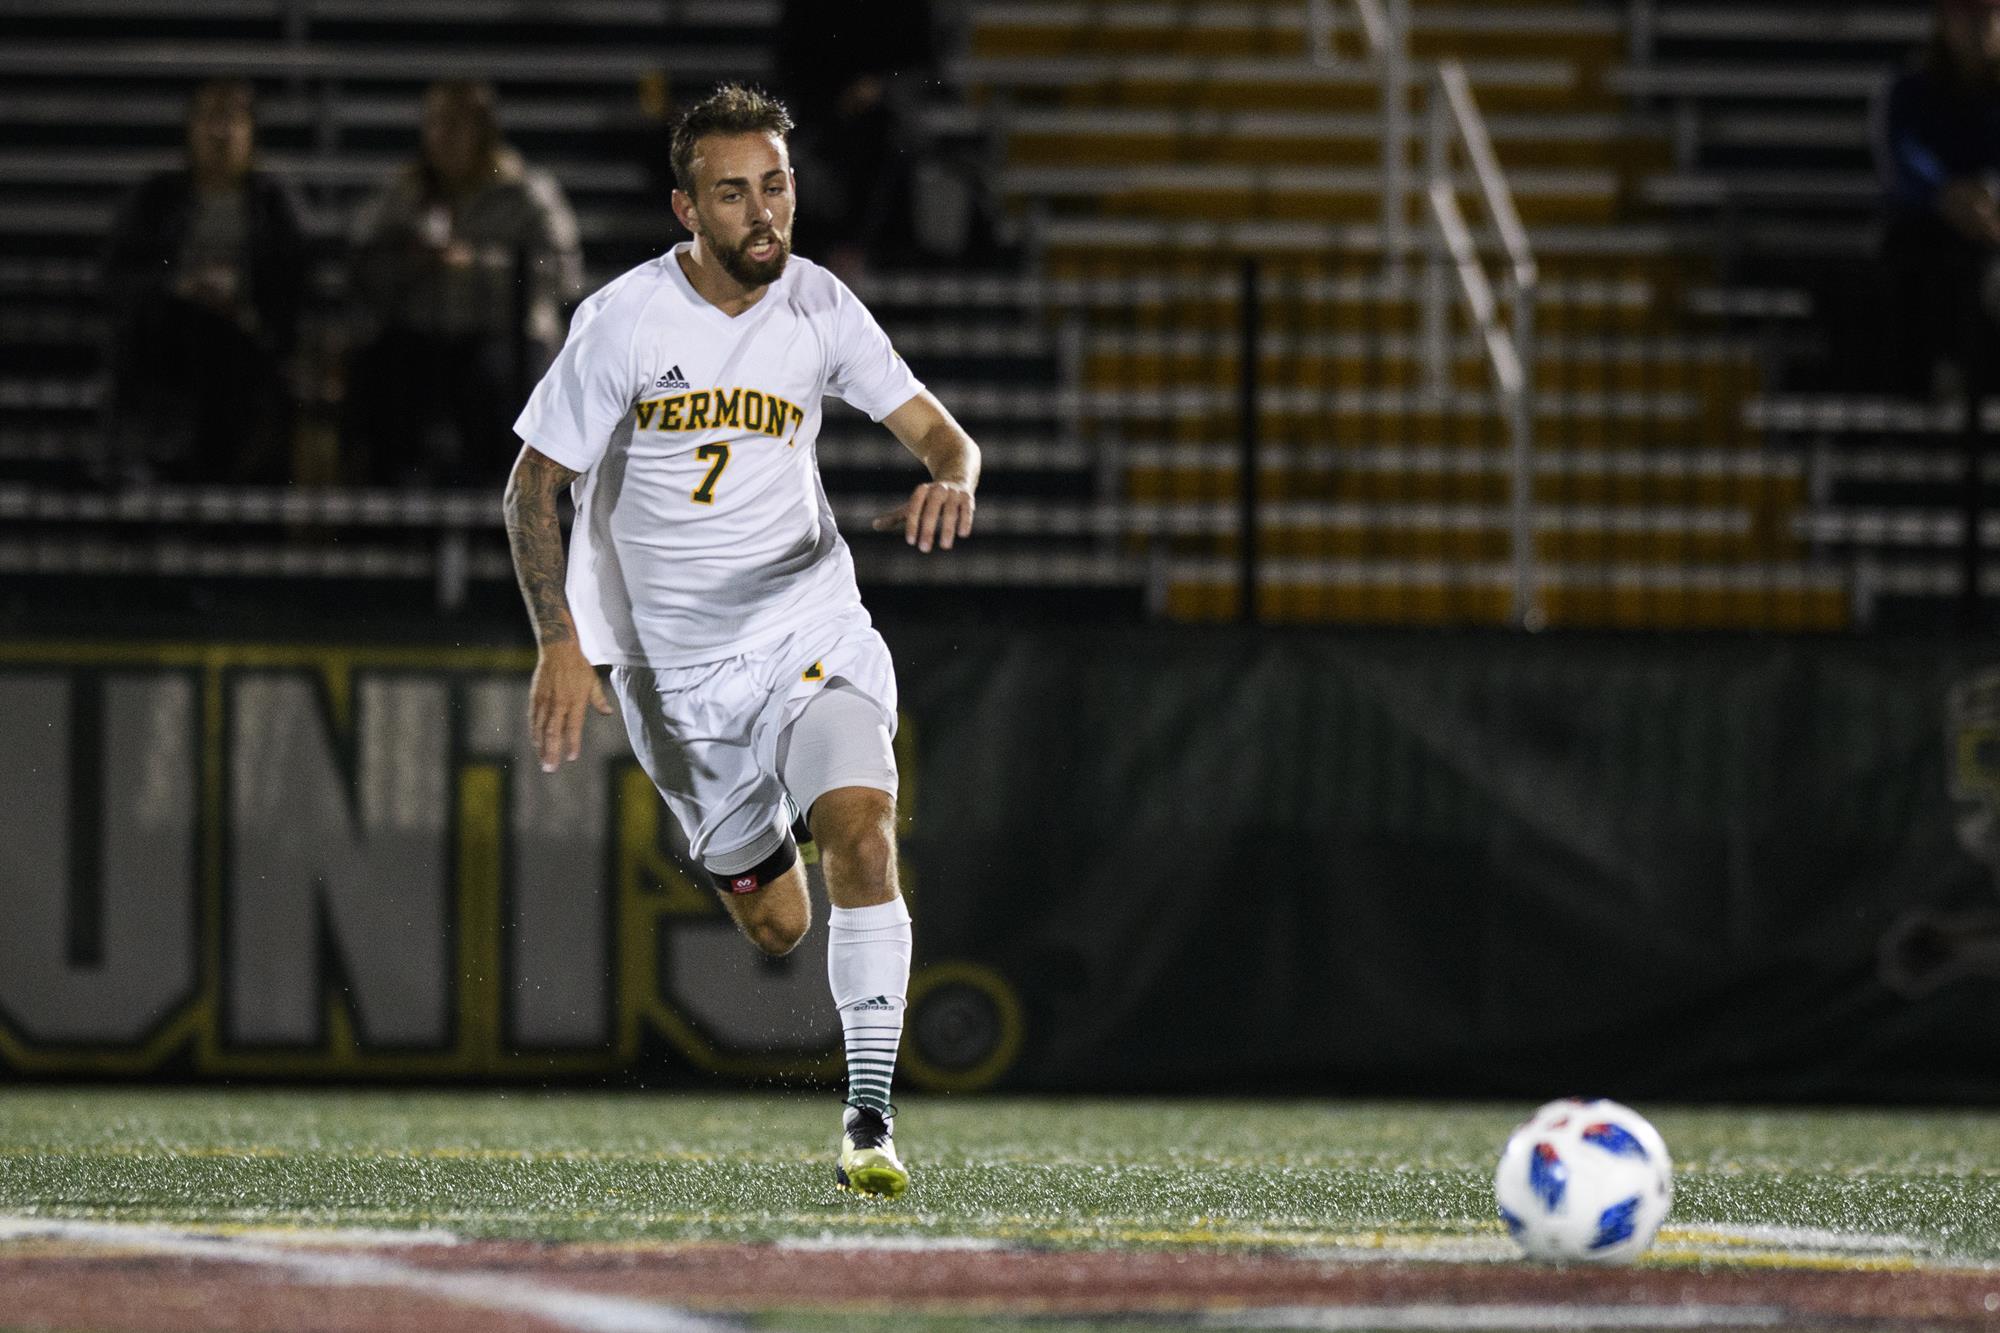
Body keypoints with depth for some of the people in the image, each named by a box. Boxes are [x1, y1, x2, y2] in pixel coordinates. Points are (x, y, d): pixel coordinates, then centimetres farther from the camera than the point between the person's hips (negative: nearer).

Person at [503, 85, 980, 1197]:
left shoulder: (819, 306, -4)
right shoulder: (627, 320, -12)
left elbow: (936, 429, 1)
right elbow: (533, 487, -6)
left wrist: (953, 480, -23)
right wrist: (560, 642, -17)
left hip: (812, 633, 1)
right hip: (675, 665, -1)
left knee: (863, 836, -25)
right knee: (775, 927, 6)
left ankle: (871, 1115, -18)